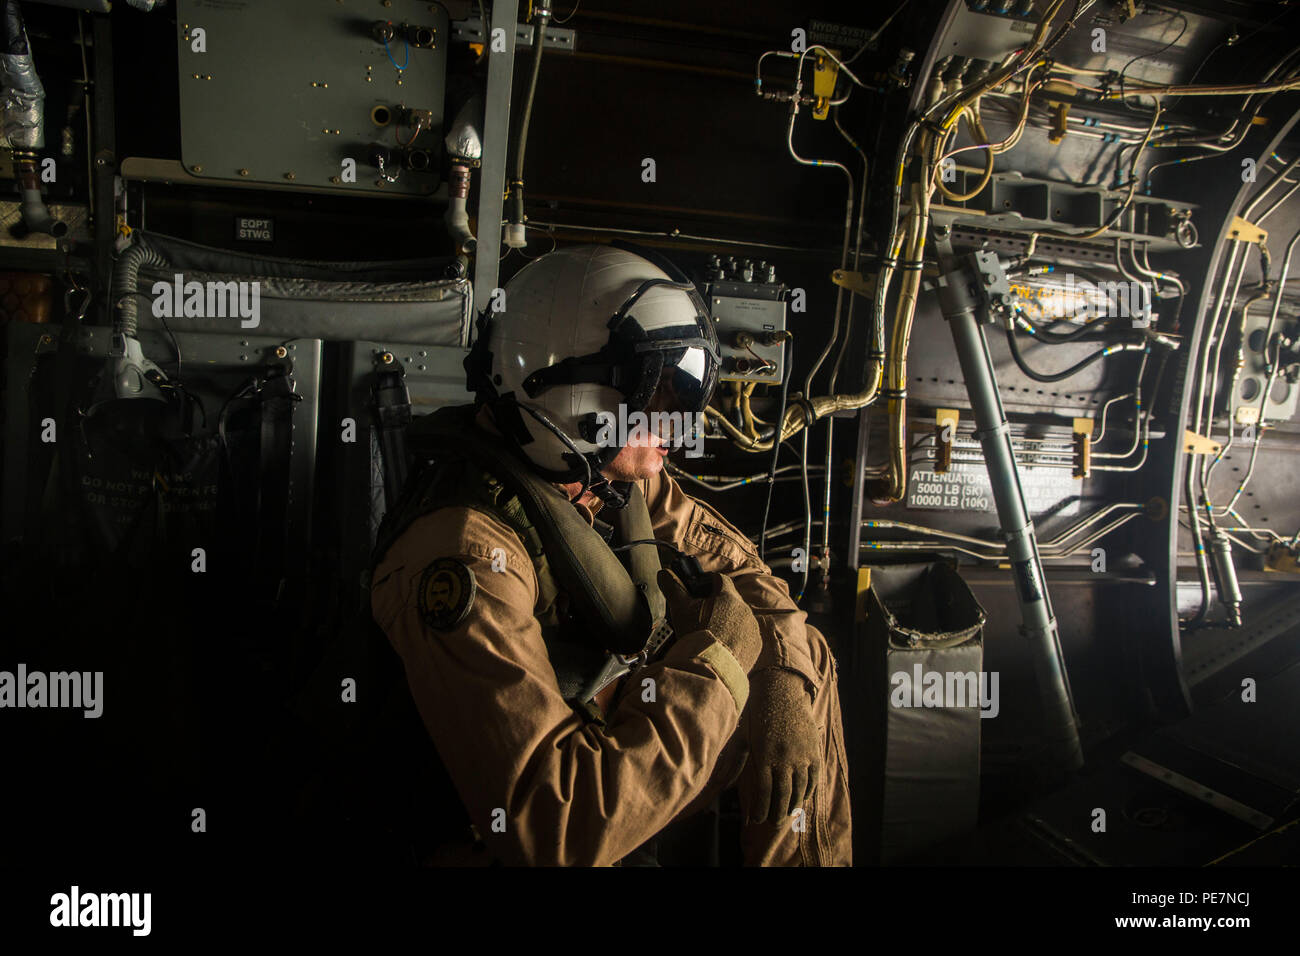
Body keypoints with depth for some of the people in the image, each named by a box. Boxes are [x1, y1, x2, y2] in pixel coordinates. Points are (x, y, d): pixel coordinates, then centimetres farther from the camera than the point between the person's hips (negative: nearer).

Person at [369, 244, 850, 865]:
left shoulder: (618, 478, -8)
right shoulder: (468, 550, -33)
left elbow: (730, 558, 7)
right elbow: (550, 827, -38)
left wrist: (783, 684, -11)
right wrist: (714, 658, -28)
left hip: (621, 737, 8)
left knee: (803, 659, 7)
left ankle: (812, 857, 23)